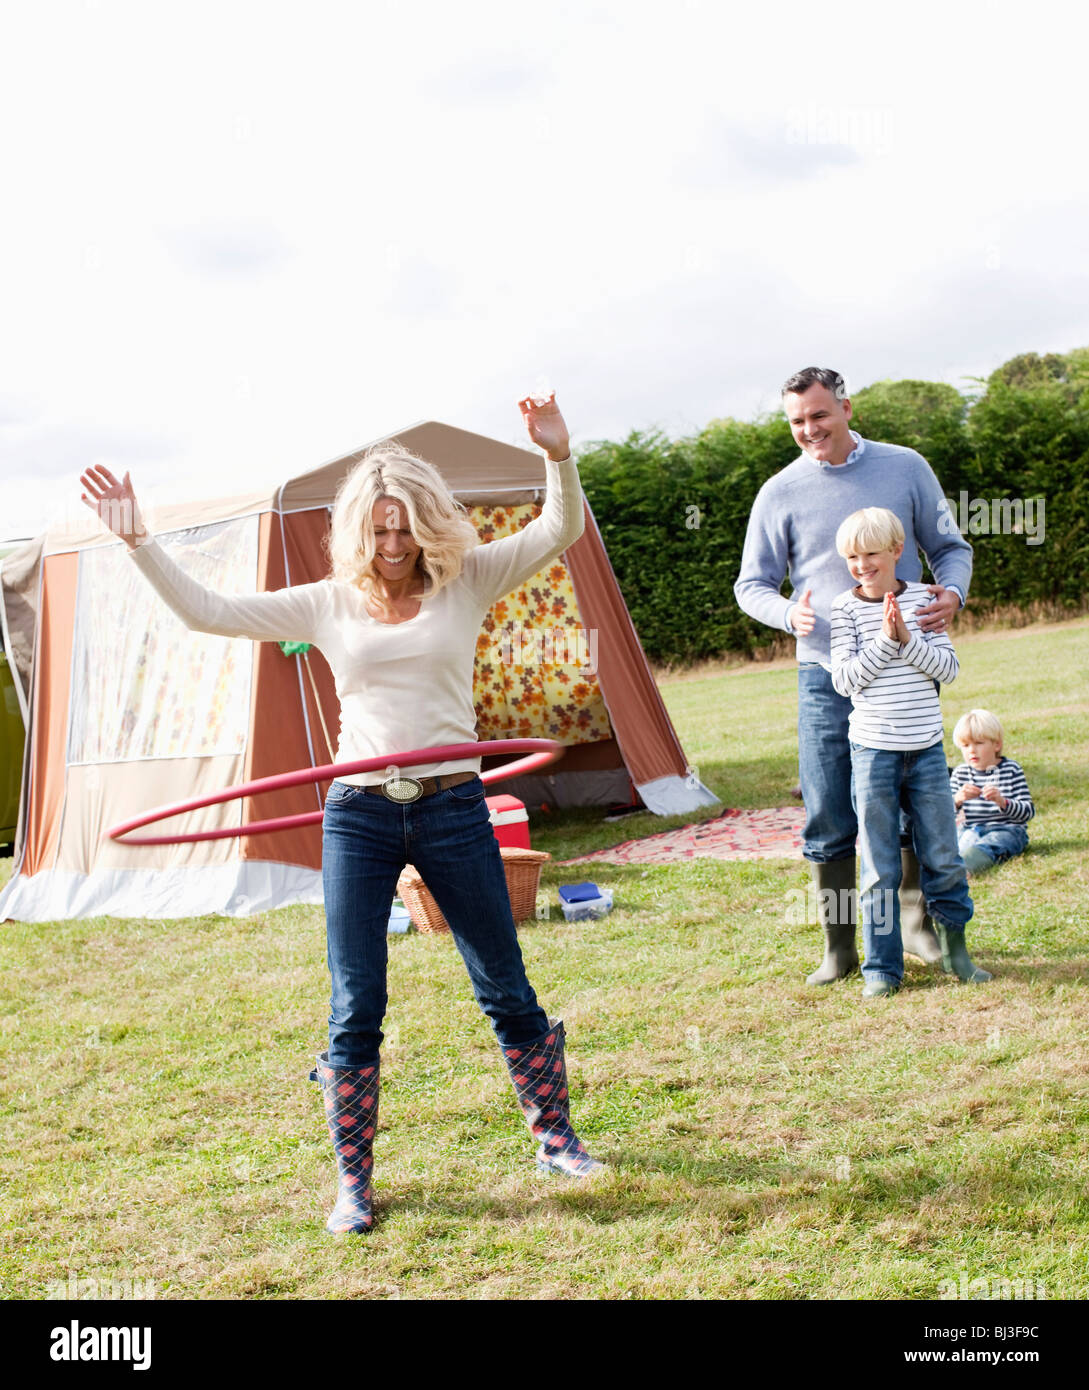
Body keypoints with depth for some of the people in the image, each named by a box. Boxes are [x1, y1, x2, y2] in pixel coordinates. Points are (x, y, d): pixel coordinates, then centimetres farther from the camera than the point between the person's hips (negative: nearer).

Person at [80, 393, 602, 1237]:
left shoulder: (466, 582, 3)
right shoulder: (328, 604, 6)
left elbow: (560, 533, -6)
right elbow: (207, 612, 4)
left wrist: (559, 456, -23)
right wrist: (137, 541, -2)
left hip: (454, 810, -1)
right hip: (359, 815, 1)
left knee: (507, 991, 8)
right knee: (355, 1009, 3)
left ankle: (556, 1138, 29)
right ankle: (353, 1181, 19)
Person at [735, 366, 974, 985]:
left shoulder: (905, 467, 5)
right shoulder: (780, 492, 3)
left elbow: (951, 547, 12)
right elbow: (752, 584, 7)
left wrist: (951, 593, -11)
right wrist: (789, 614, -15)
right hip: (827, 675, 0)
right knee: (829, 819, 0)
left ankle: (919, 922, 27)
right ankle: (839, 946, 12)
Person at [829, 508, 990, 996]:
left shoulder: (923, 598, 5)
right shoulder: (845, 609, -1)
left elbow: (947, 668, 0)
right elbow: (845, 680, -8)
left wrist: (908, 639, -14)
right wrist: (884, 639, -16)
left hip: (926, 748, 2)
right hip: (873, 750, -2)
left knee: (942, 856, 8)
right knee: (880, 867, 3)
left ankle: (954, 949, 24)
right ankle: (882, 968, 12)